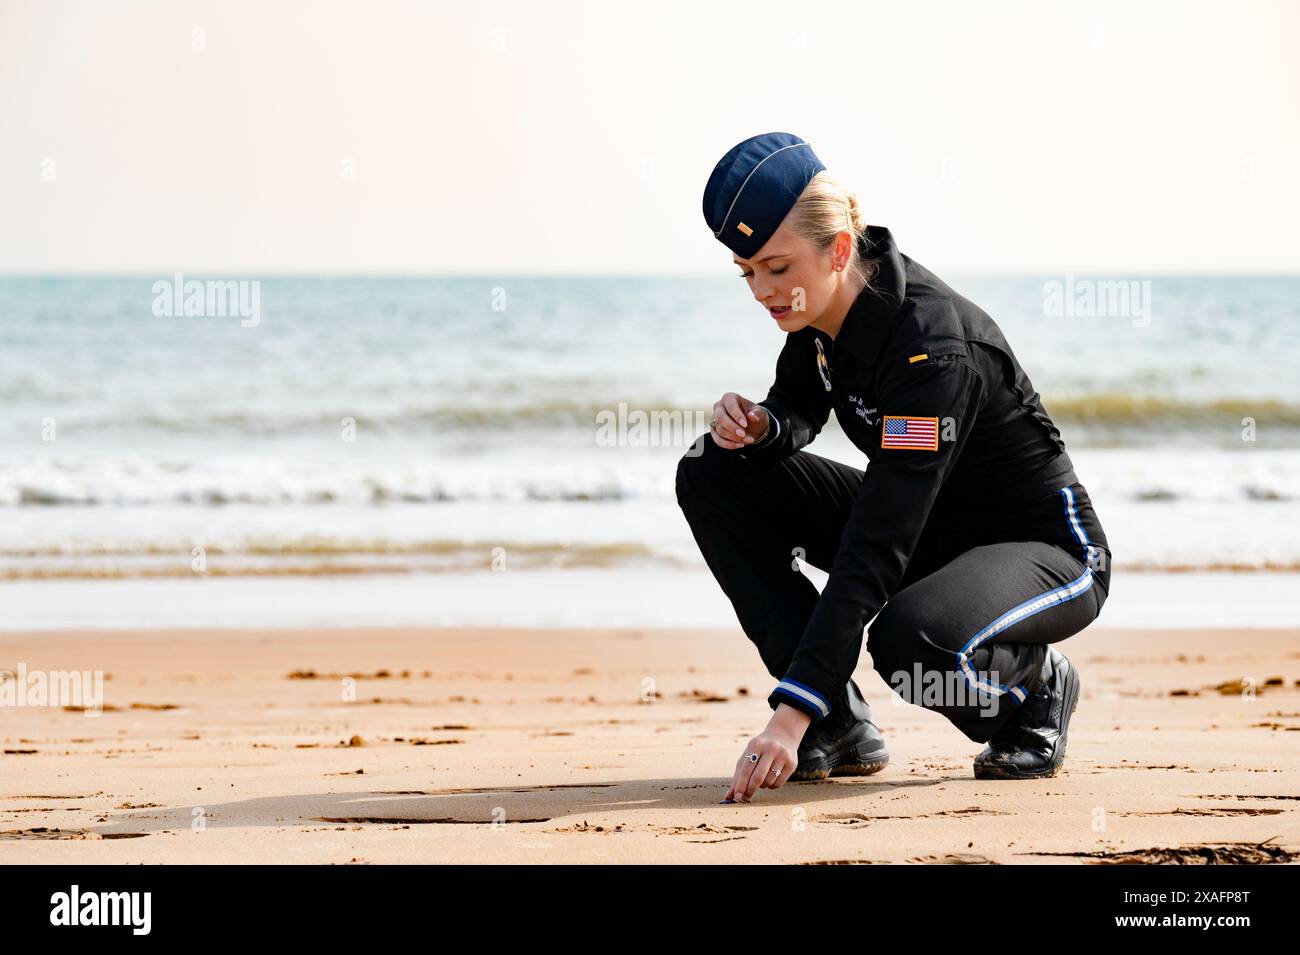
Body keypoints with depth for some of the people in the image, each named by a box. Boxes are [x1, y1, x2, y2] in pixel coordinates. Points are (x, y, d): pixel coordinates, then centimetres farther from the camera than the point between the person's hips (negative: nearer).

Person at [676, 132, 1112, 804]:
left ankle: (1035, 684, -3)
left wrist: (792, 713, -42)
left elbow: (873, 551, -37)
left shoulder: (931, 344, -32)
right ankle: (841, 726, -6)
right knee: (713, 477, -7)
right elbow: (799, 407, 13)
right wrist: (757, 425, -15)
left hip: (1047, 548, -8)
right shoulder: (826, 306, -9)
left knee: (911, 641, -40)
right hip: (931, 530, 8)